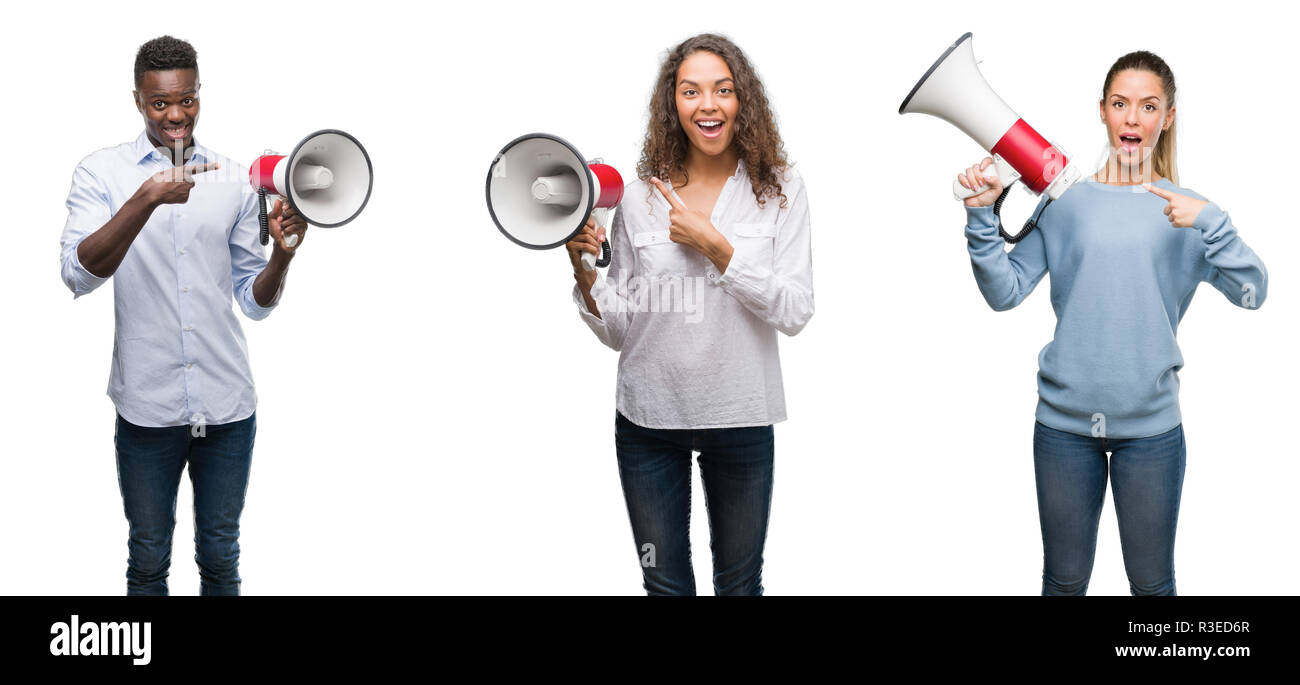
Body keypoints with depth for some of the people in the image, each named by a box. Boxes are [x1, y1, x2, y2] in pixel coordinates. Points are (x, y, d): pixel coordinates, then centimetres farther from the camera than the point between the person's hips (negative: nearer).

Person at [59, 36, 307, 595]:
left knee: (220, 558, 13)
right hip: (147, 406, -2)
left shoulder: (233, 182, 7)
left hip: (228, 403, 2)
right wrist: (148, 198, -29)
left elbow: (255, 301, 10)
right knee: (148, 560, 11)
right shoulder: (101, 173, -1)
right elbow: (79, 275, -18)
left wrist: (282, 256, -11)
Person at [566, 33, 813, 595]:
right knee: (665, 584, 13)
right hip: (648, 419, 1)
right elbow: (616, 330, 2)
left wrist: (716, 247, -18)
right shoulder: (639, 198, -1)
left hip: (740, 418, -1)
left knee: (740, 583, 14)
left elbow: (795, 313, -12)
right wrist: (582, 268, -15)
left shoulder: (780, 190, -3)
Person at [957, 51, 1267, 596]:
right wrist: (981, 217, -16)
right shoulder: (1064, 203, 2)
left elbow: (1252, 294, -11)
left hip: (1151, 424, 0)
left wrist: (1210, 223, -25)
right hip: (1065, 420, 0)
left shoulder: (1189, 211, 1)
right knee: (1065, 580, 13)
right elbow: (1005, 292, -3)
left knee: (1152, 582, 13)